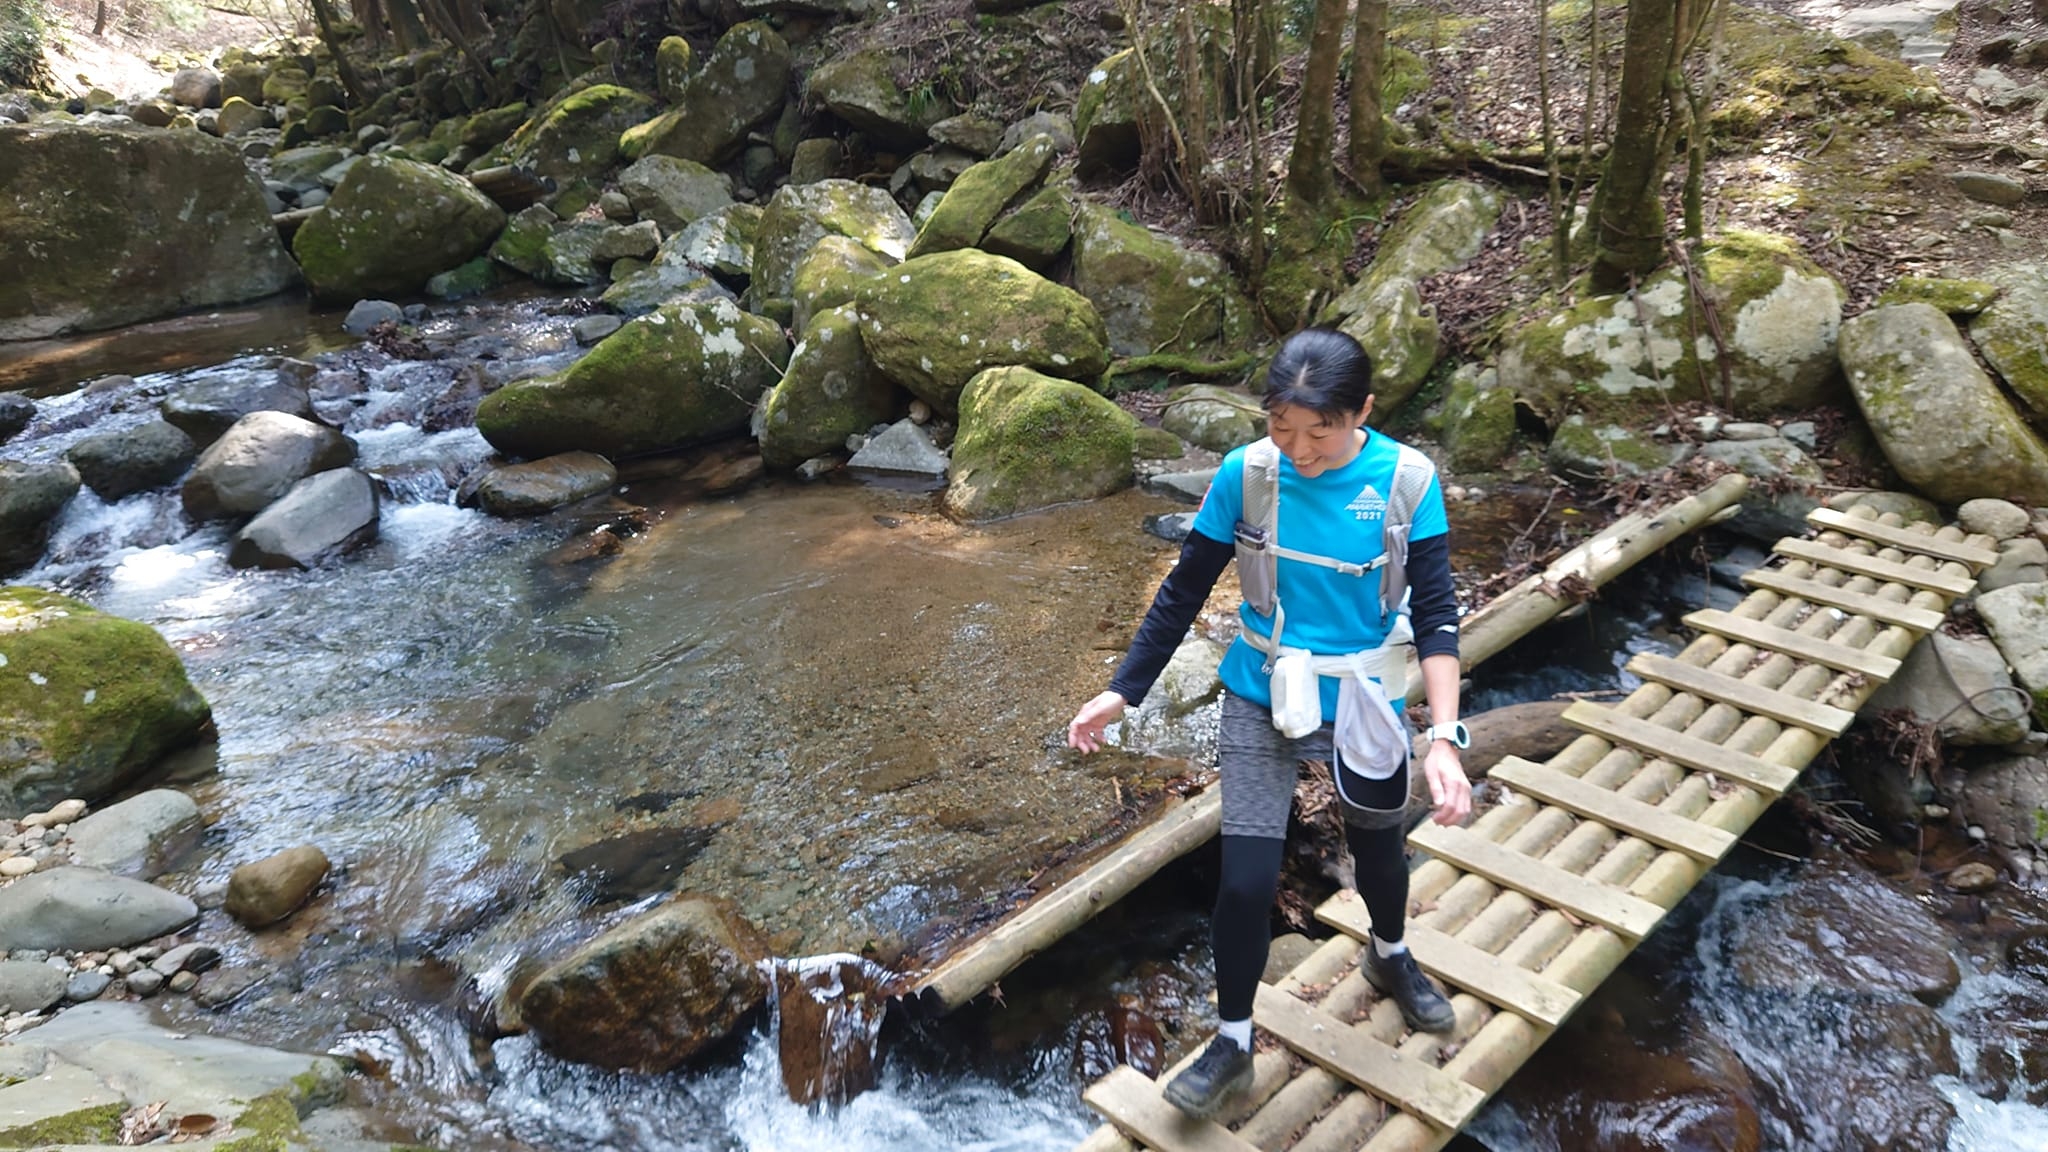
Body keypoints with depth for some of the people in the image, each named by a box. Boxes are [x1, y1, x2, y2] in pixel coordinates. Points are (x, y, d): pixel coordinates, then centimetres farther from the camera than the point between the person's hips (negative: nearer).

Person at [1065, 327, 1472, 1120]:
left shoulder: (1407, 481, -16)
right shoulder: (1243, 476, -15)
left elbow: (1435, 614, -15)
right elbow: (1185, 590, -5)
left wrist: (1445, 738, -25)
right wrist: (1122, 690, -4)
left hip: (1364, 708, 1)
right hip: (1259, 704, 0)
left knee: (1378, 848, 22)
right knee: (1245, 882, -3)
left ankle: (1390, 957, 56)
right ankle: (1233, 1045, 21)